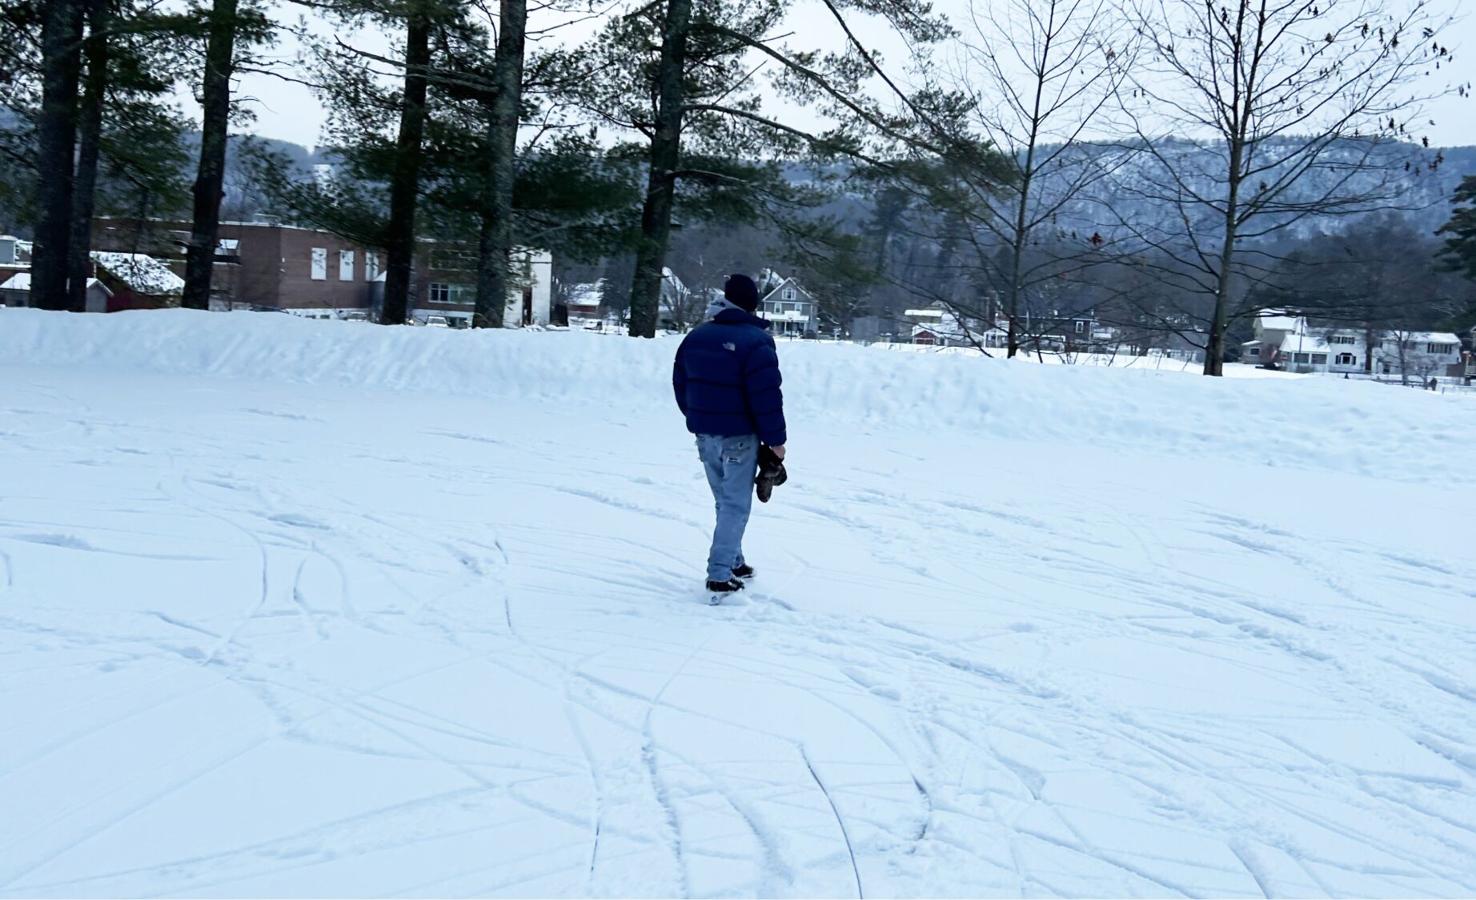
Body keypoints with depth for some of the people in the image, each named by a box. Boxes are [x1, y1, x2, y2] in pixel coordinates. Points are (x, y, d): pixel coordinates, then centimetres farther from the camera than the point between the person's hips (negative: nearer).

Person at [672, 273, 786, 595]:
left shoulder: (696, 336, 6)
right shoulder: (756, 341, -16)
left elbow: (680, 384, 14)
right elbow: (767, 396, -18)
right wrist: (775, 439, -9)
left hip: (704, 434, 7)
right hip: (738, 437, -6)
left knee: (725, 502, 20)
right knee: (736, 505, -1)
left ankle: (733, 561, 29)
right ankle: (720, 574, -5)